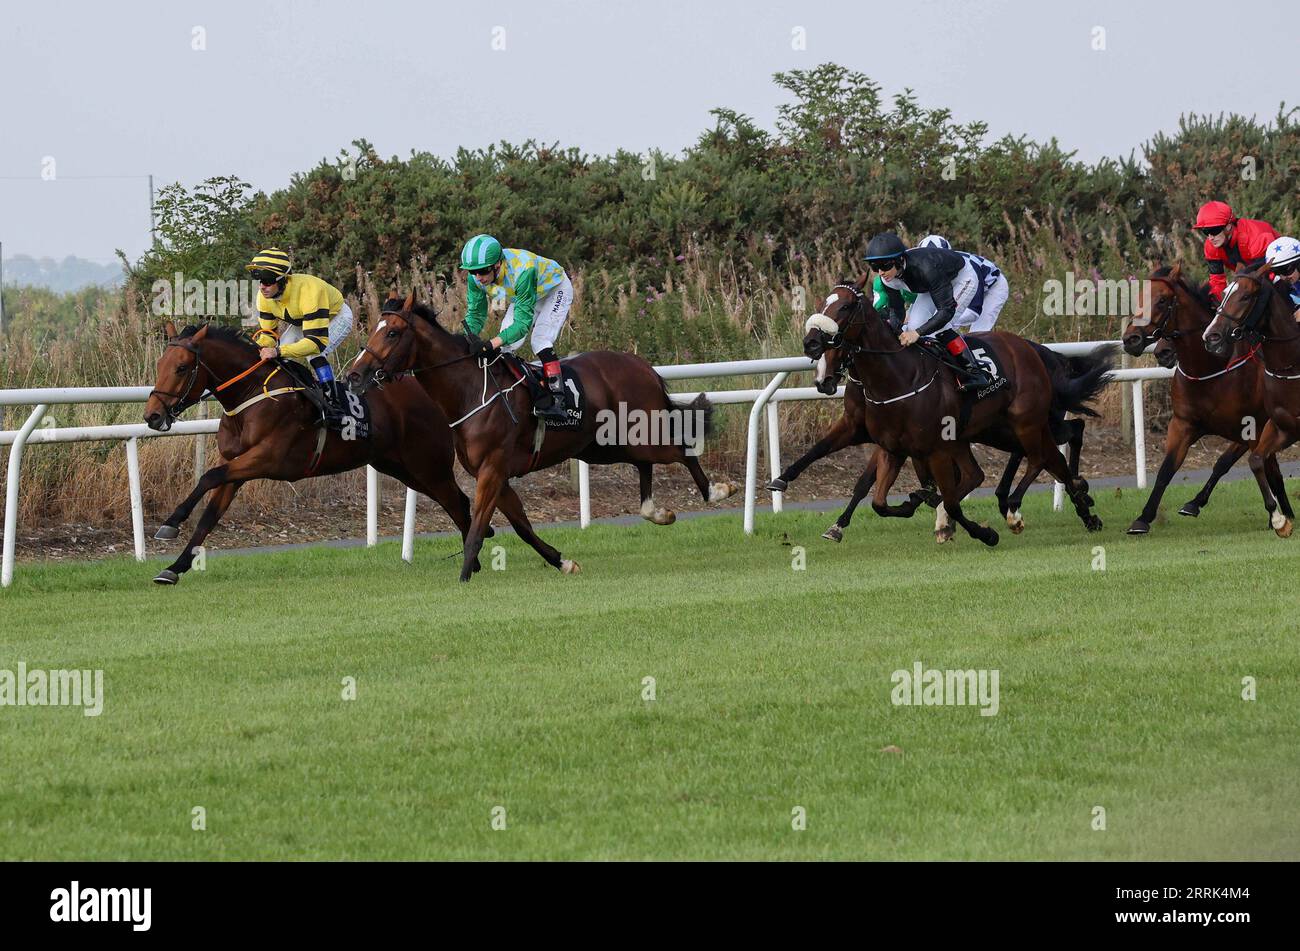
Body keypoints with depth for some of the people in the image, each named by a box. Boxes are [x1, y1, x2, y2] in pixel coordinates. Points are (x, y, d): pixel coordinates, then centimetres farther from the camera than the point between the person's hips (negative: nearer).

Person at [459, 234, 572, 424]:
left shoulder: (522, 271, -45)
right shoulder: (476, 278, -25)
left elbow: (523, 322, -43)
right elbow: (475, 314, -14)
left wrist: (493, 343, -54)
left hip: (555, 291, -7)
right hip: (522, 295, 7)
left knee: (540, 341, -24)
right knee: (506, 345, -6)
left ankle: (557, 399, -24)